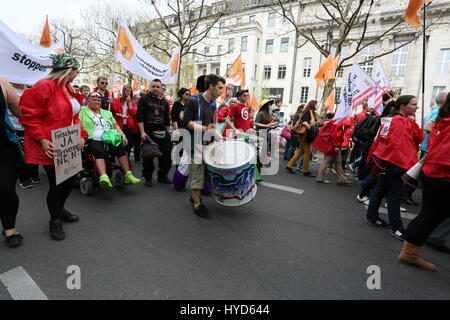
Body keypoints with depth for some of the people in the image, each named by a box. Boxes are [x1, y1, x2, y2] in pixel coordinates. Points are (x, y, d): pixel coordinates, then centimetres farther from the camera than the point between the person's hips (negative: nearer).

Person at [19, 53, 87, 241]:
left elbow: (74, 116, 14)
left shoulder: (69, 90, 11)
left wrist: (81, 136, 0)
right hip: (51, 148, -8)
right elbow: (29, 116, -15)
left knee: (69, 180, 16)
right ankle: (55, 220, 25)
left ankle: (60, 209, 42)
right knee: (56, 184, 2)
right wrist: (42, 140, -22)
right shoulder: (45, 87, -15)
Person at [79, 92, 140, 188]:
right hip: (93, 141, -4)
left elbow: (115, 125, 24)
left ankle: (128, 175, -22)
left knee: (121, 147, -22)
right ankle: (104, 177, -51)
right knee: (99, 152, -34)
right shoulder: (83, 111, 14)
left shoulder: (107, 113, 28)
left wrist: (123, 136, 9)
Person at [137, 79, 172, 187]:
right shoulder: (144, 99, 2)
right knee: (148, 157, 2)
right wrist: (142, 132, -16)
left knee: (166, 156, 5)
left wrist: (168, 133, 11)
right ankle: (148, 178, 16)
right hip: (148, 133, -4)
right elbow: (140, 117, -7)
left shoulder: (164, 102, 16)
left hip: (162, 133, 5)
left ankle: (162, 176, 20)